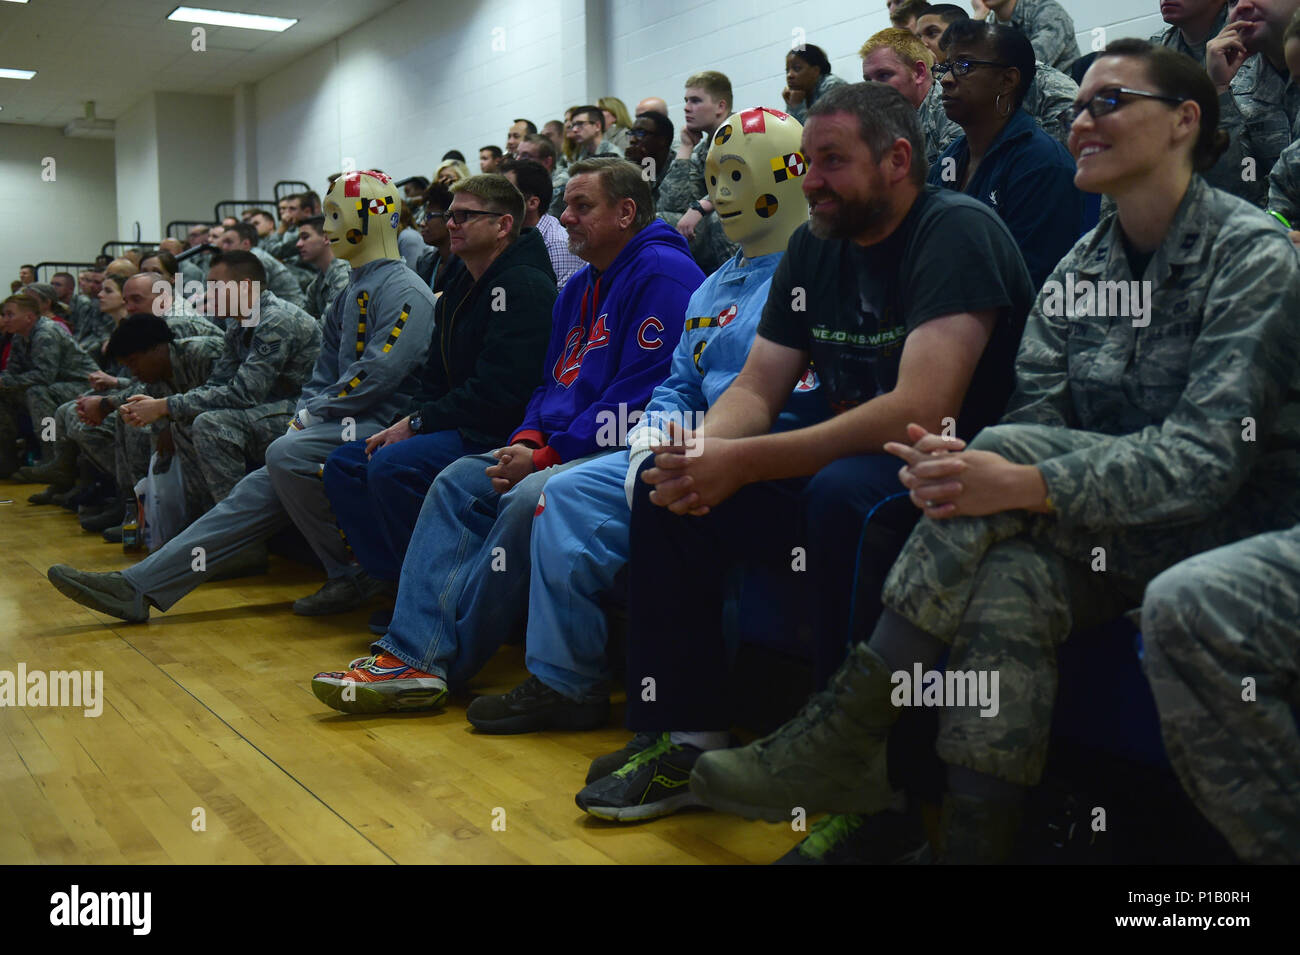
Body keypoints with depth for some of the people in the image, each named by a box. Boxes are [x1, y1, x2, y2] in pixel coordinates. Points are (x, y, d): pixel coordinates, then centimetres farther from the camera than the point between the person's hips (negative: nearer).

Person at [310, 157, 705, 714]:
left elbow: (641, 396, -18)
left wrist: (546, 456, -17)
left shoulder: (662, 272, -10)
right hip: (559, 450, 10)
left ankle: (441, 661, -21)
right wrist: (527, 438, 0)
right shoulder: (579, 288, 21)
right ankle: (412, 652, -16)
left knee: (530, 498, -32)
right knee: (458, 481, -4)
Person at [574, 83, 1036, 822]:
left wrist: (744, 462, -28)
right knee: (665, 483, -3)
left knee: (843, 492, -37)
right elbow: (757, 387, 7)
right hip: (845, 464, 8)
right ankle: (685, 737, 2)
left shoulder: (957, 230, -16)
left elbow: (920, 411, -28)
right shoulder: (814, 247, 8)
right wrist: (703, 453, -17)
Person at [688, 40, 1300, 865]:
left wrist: (1023, 482, -34)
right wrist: (963, 466, -26)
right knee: (1010, 582, -31)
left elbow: (1210, 456, -21)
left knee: (1013, 448, -29)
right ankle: (975, 842, -28)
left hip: (1231, 527, -5)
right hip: (1104, 533, 5)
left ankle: (844, 735, -26)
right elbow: (1033, 417, -1)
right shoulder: (1080, 268, 8)